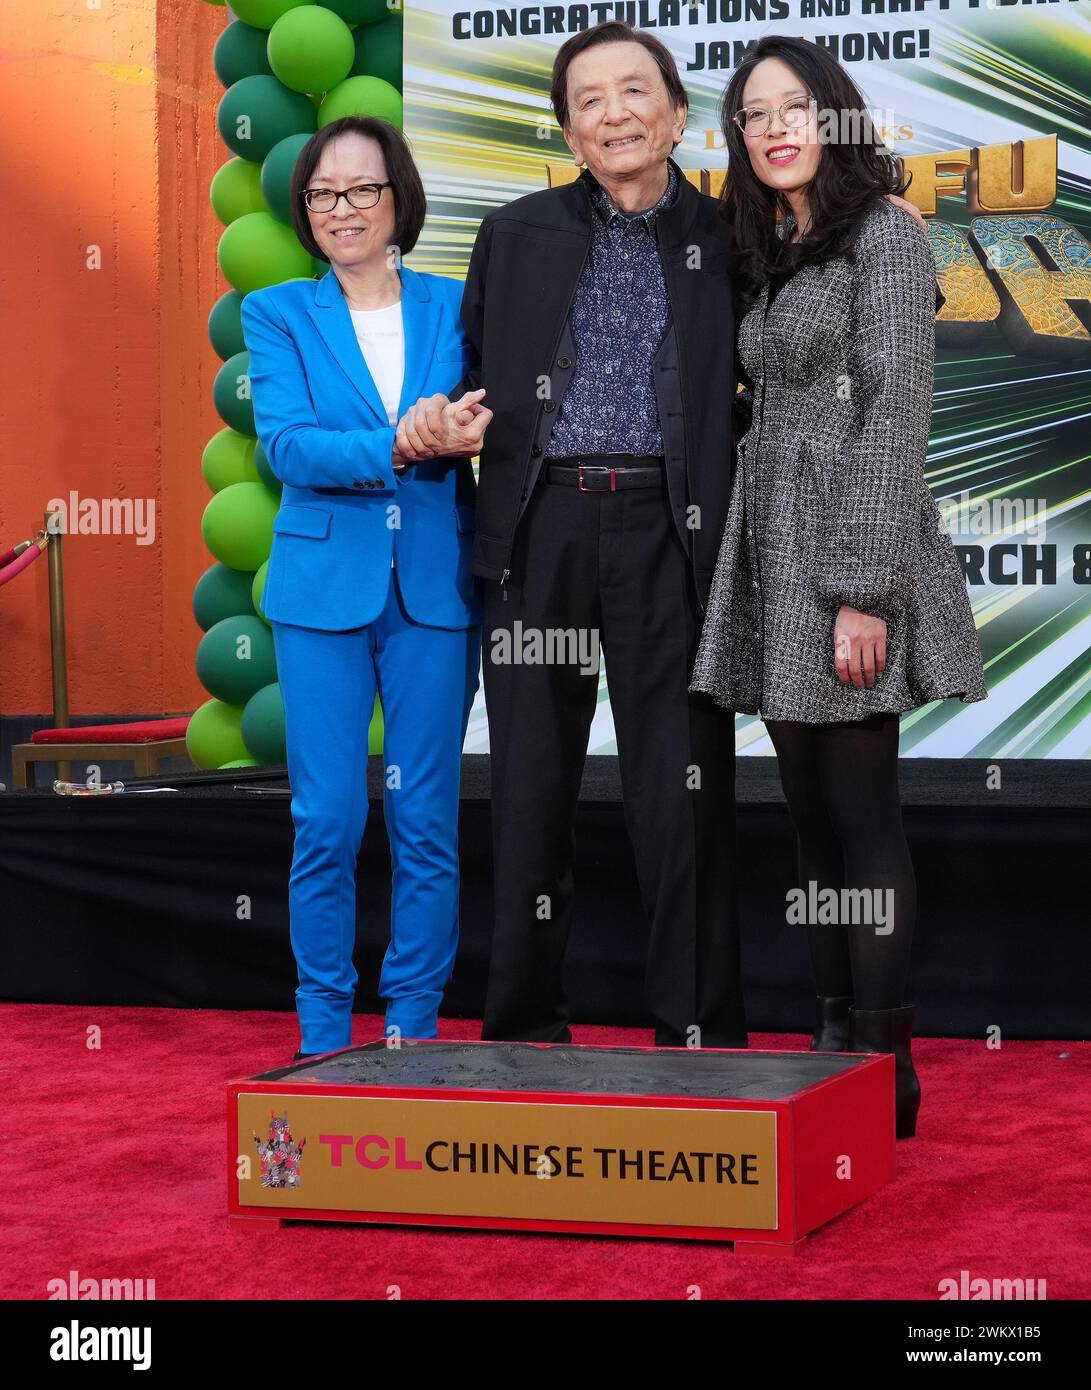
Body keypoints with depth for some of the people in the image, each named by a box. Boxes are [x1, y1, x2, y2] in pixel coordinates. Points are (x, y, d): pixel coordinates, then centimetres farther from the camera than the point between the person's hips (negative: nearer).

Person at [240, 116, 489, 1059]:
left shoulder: (453, 306, 9)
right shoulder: (278, 314, 5)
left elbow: (482, 422, 2)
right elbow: (287, 444, -8)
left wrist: (459, 432, -21)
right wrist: (400, 448, -23)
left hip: (435, 586, 1)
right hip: (324, 585, -1)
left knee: (428, 822, 3)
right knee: (328, 822, 0)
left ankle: (414, 1033, 14)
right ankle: (324, 1041, 12)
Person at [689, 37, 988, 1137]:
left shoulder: (882, 238, -7)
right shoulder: (769, 257, 17)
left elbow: (895, 417, -14)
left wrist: (863, 594, -20)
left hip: (848, 558, -8)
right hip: (771, 561, 8)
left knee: (861, 812, -6)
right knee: (812, 817, 9)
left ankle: (882, 1071, -1)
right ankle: (832, 1049, 14)